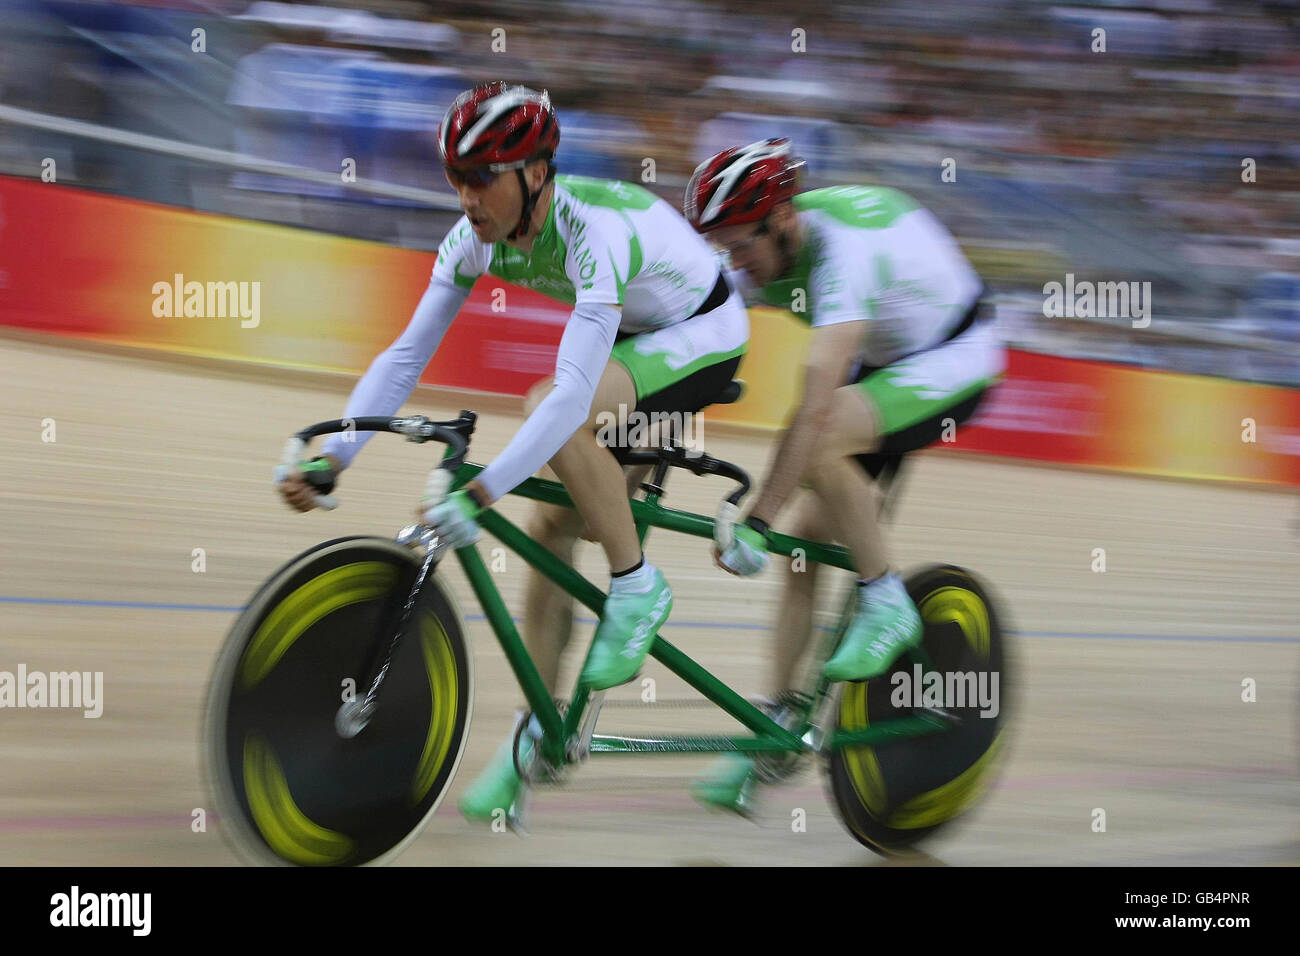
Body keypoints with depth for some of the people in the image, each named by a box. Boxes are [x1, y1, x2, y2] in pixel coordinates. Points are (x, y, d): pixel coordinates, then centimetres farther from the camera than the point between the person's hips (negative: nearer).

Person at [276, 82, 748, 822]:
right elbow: (406, 356, -14)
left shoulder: (597, 230, -37)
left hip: (705, 336, -7)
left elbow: (572, 395, -45)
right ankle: (536, 732, 9)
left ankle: (638, 586, -15)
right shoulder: (479, 235, -16)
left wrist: (481, 492, -52)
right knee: (553, 525, -1)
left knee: (553, 410, -32)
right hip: (631, 344, 8)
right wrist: (327, 461, -24)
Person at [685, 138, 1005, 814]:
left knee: (819, 444, -33)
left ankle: (886, 606, -14)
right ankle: (776, 724, 4)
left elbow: (816, 406, -43)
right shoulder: (761, 249, -13)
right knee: (808, 539, -3)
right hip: (879, 363, 8)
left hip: (954, 358, -8)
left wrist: (757, 523, -44)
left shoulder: (845, 250, -36)